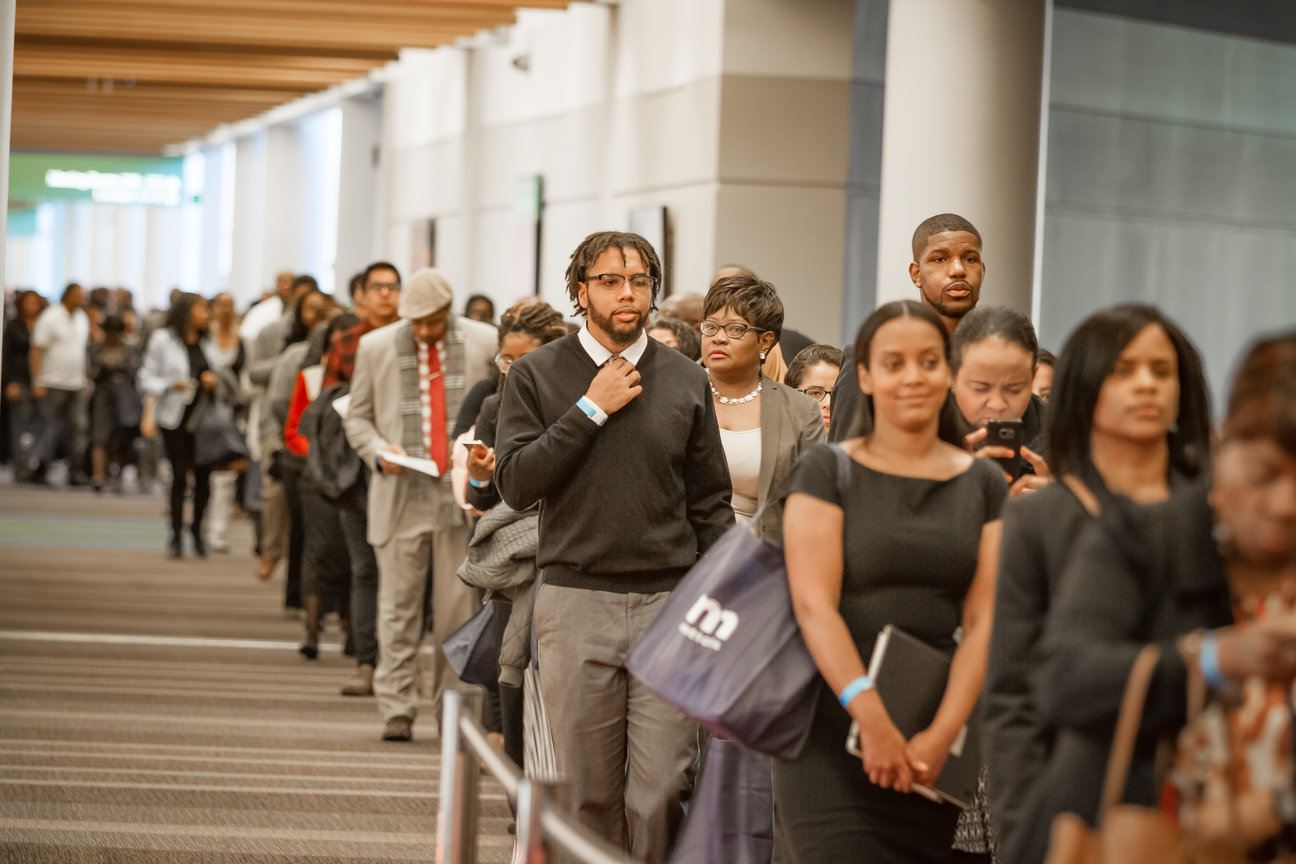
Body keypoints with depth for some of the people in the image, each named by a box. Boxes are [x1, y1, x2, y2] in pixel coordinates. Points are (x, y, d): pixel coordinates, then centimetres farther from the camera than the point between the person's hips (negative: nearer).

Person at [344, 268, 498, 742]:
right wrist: (379, 451, -7)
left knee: (458, 605, 2)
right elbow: (357, 416, 11)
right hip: (402, 493, 0)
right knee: (398, 605, -2)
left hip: (463, 492, 0)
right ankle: (396, 710, 2)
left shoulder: (486, 344, 3)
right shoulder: (376, 347, 5)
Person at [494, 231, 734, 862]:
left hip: (670, 601, 1)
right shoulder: (538, 376, 4)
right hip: (576, 603, -1)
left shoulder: (686, 381, 9)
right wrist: (591, 409, -9)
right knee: (589, 794, 4)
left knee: (660, 792, -7)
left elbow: (711, 506, 11)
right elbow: (516, 484, -6)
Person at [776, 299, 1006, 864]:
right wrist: (871, 715, -19)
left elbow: (982, 621, 3)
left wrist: (942, 734, -10)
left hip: (937, 749, 3)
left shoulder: (983, 484, 11)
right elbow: (813, 604, -8)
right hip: (836, 734, -3)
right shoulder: (829, 471, 3)